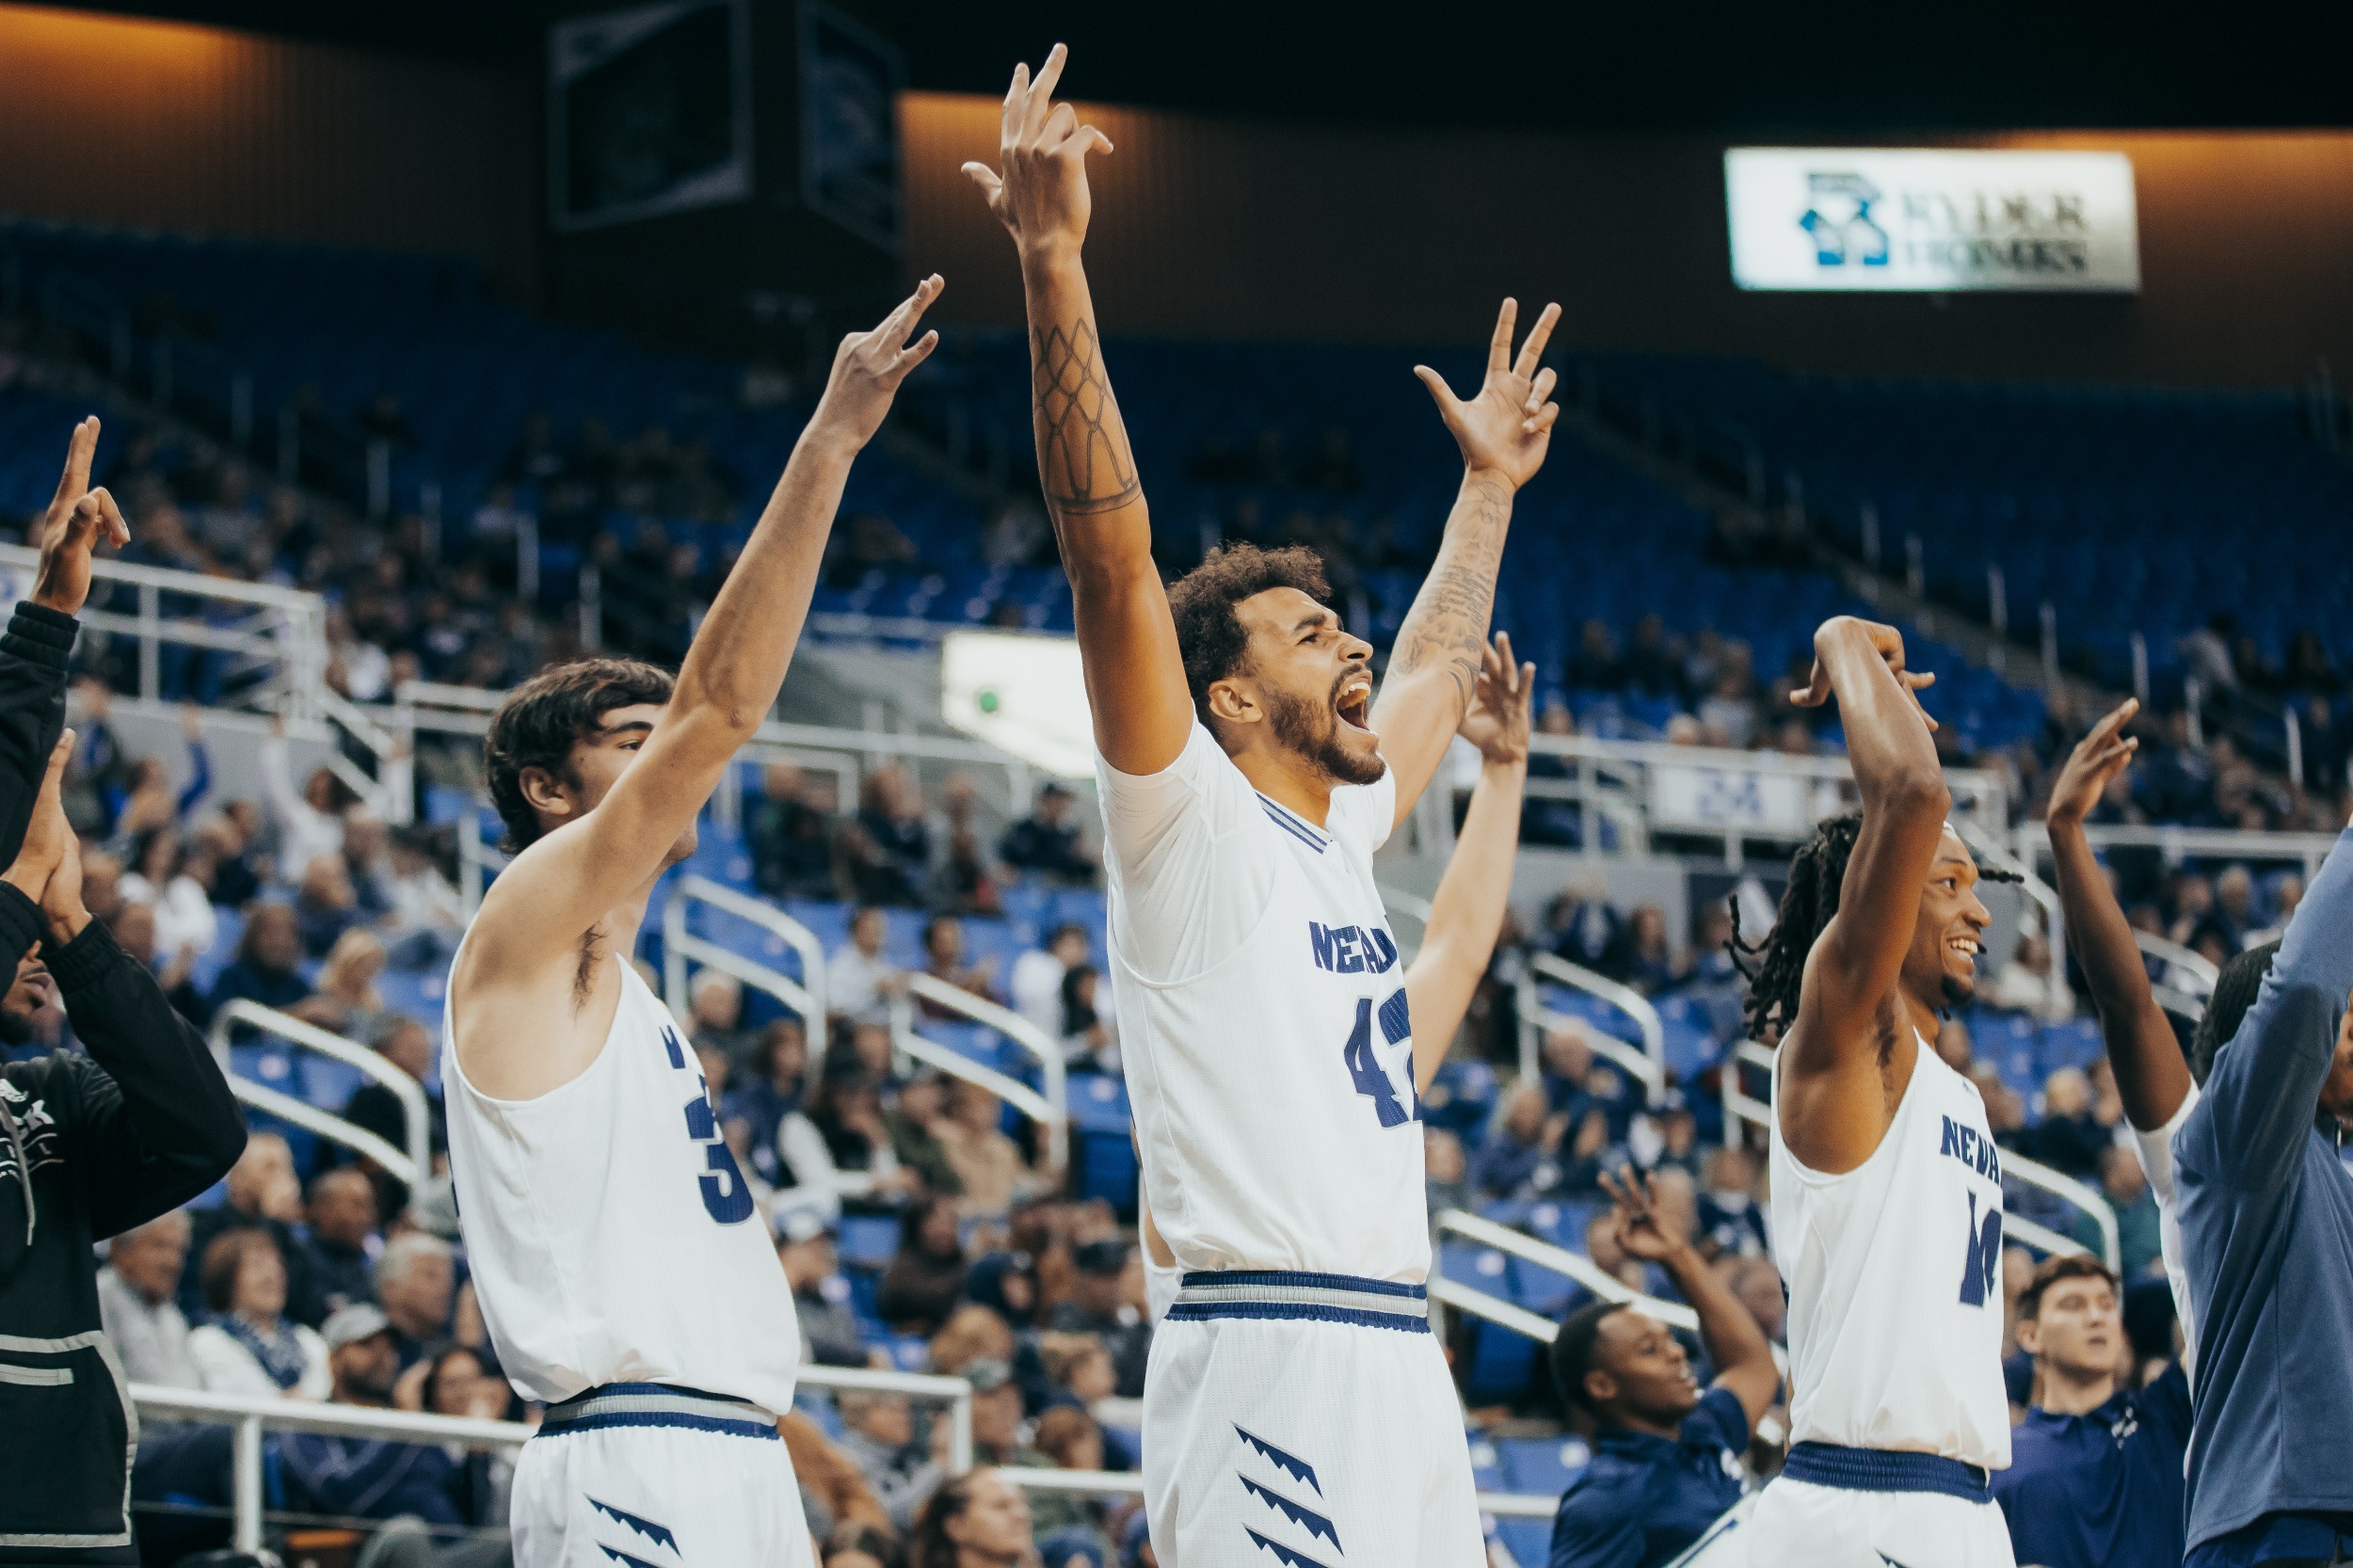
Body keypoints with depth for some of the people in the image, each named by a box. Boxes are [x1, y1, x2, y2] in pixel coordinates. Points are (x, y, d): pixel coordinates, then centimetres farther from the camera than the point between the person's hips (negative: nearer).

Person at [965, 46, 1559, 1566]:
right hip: (1270, 1366, -8)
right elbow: (1112, 557, -12)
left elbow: (1433, 671, 41)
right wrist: (1054, 265, -19)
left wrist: (1488, 488, 47)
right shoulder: (1190, 829, -2)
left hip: (1399, 1368, 8)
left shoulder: (1338, 839, 20)